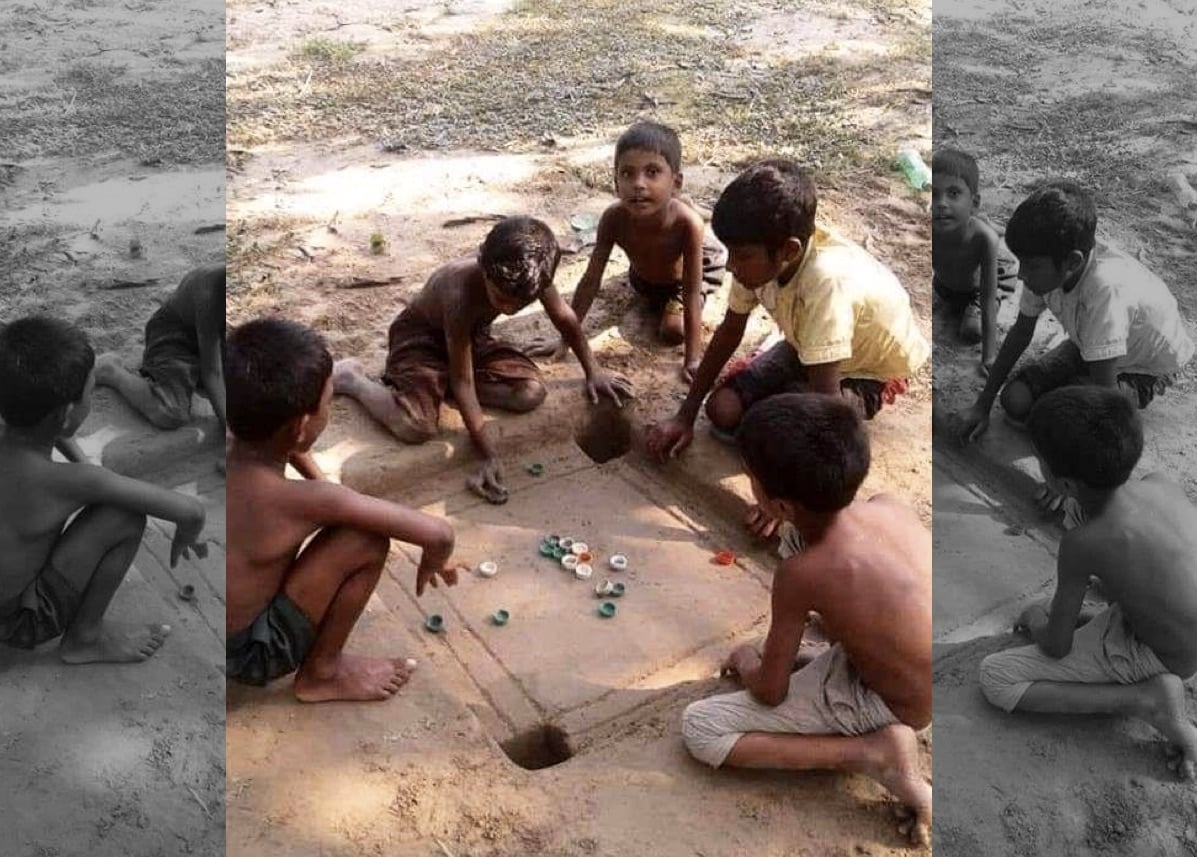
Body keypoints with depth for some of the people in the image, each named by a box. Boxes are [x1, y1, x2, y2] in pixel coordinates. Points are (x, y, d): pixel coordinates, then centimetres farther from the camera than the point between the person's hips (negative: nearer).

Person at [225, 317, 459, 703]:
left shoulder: (230, 447, -10)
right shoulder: (306, 500, -29)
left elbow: (283, 436, 18)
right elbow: (438, 533, -23)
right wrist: (432, 562, -1)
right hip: (246, 654, -7)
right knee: (366, 540, -15)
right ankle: (321, 674, 5)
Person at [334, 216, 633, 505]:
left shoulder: (532, 275, -27)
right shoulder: (462, 292, -40)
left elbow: (565, 318, -3)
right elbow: (463, 383, -34)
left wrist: (593, 372, 3)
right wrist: (489, 457, -35)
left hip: (472, 334, 6)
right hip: (420, 333, -6)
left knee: (531, 393, -15)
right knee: (416, 427, -29)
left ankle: (440, 382, 2)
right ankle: (351, 377, -1)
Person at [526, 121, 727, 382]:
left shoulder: (688, 223, -45)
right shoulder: (614, 217, -38)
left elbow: (692, 297, -37)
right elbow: (591, 280, -27)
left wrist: (692, 360, -37)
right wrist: (566, 339, -23)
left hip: (680, 279, -3)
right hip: (643, 278, 3)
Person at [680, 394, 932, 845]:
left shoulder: (800, 575, -27)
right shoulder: (888, 505, -13)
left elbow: (769, 692, -14)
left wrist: (748, 663, 7)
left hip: (882, 708, -7)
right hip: (924, 674, 7)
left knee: (700, 728, -7)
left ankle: (876, 753, -11)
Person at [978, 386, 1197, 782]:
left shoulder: (1082, 544, -29)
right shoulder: (1161, 483, -14)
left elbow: (1056, 647, -16)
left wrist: (1038, 623, 7)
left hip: (1149, 660, -7)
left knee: (995, 678, -5)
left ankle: (1149, 700, -10)